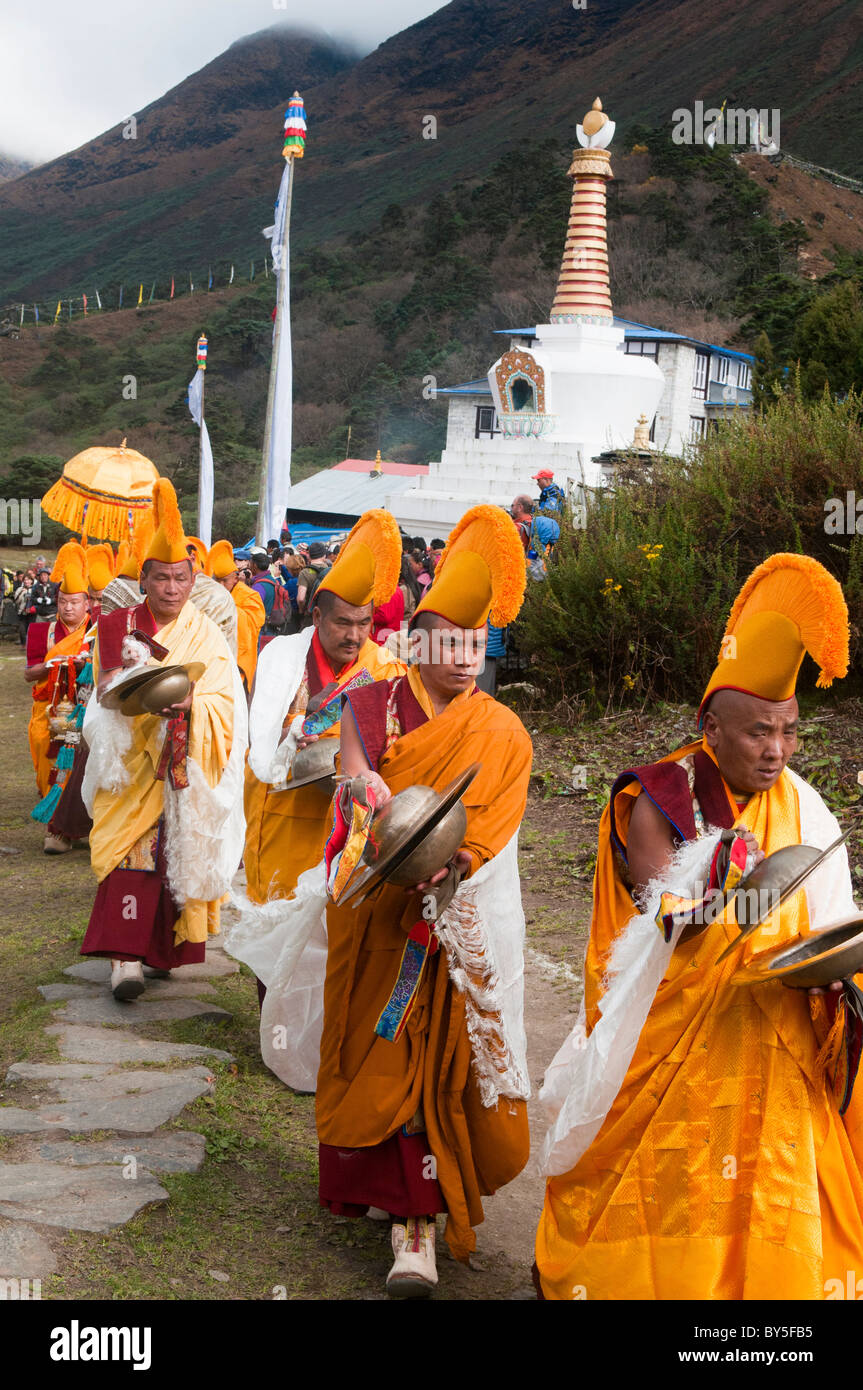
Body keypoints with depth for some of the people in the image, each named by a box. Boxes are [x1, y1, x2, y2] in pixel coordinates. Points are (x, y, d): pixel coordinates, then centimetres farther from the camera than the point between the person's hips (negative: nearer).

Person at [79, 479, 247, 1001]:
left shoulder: (209, 638, 1)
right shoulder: (120, 626, 5)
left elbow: (224, 705, -8)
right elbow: (108, 693, 3)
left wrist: (189, 702, -29)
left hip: (185, 773, 0)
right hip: (131, 766, 0)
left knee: (181, 853, 3)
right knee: (131, 849, -10)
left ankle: (166, 947, 17)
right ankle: (125, 956, -14)